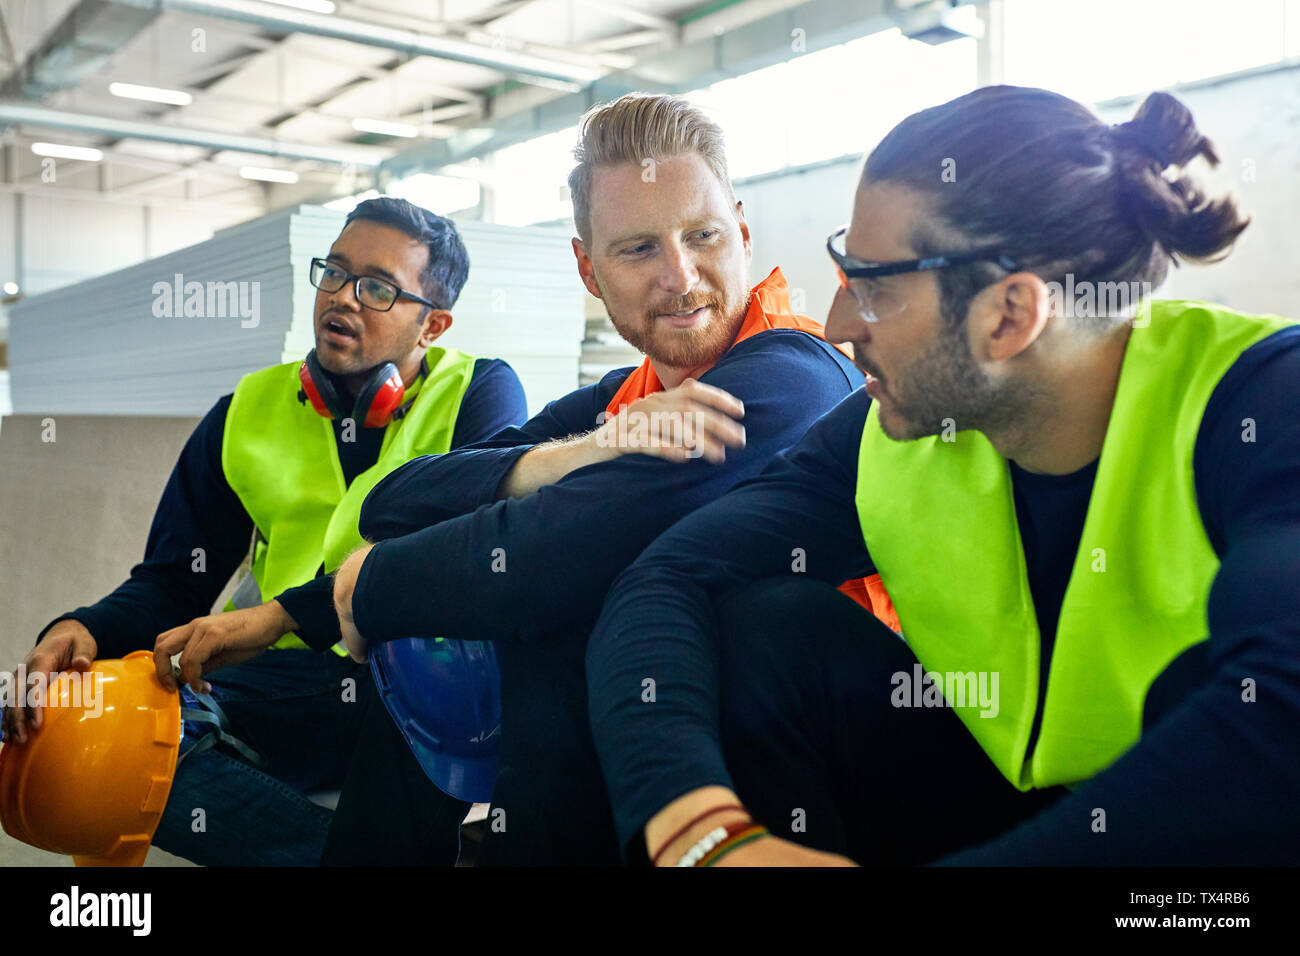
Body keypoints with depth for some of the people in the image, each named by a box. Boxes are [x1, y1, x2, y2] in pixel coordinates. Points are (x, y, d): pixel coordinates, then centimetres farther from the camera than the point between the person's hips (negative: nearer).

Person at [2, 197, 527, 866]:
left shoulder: (481, 394, 1)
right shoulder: (249, 414, 12)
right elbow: (171, 584, 14)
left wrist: (280, 616, -23)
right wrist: (81, 630, -8)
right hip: (279, 694, 5)